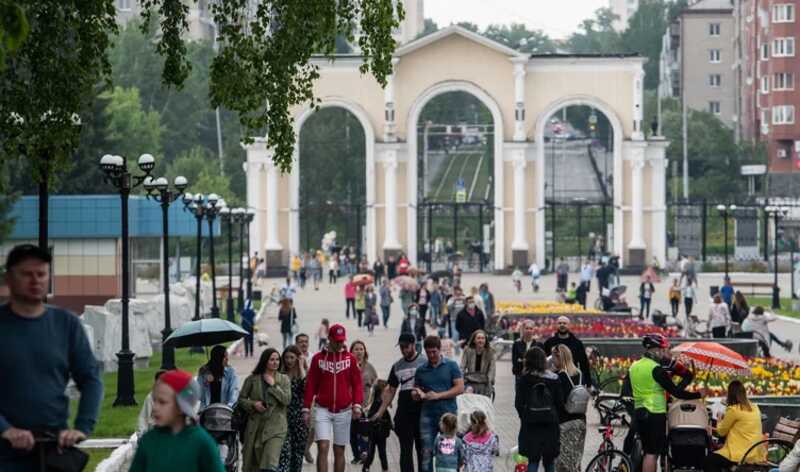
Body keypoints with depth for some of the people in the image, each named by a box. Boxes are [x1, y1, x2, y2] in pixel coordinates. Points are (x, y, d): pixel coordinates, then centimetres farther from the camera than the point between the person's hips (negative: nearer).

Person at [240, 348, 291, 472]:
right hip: (255, 424, 2)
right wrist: (253, 404, -9)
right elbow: (241, 398, 9)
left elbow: (287, 400, -6)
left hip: (275, 426, -2)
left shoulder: (284, 379, 6)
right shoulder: (252, 379, 5)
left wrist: (273, 385, -9)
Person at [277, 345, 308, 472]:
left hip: (299, 418, 1)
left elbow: (307, 388, -16)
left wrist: (301, 367, -11)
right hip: (284, 418, -1)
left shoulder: (303, 375, 7)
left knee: (298, 452, 8)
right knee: (284, 452, -14)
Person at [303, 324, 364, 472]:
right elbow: (310, 385, 4)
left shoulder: (350, 359, 3)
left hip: (343, 411, 1)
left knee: (339, 451, 8)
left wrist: (357, 404, -10)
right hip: (323, 410, -1)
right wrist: (306, 409, 1)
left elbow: (357, 384, 3)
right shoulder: (318, 358, 2)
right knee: (323, 448, -12)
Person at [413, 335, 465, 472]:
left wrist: (438, 395, -12)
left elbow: (460, 388, -5)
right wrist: (417, 394, -11)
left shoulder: (451, 366, 2)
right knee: (427, 453, -3)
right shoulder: (421, 370, 10)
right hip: (428, 415, 2)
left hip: (448, 413, -2)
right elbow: (415, 393, 14)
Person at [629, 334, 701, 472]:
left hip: (639, 413, 8)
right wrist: (697, 395, -9)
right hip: (655, 414, -8)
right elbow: (675, 392, -15)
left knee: (647, 451, 14)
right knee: (652, 453, -6)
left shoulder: (634, 367, 9)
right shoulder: (656, 368, -14)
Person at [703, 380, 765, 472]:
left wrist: (719, 421, 21)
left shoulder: (733, 409, -12)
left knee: (708, 462, 0)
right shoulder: (755, 408, 10)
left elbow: (721, 431, 1)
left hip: (744, 455, -8)